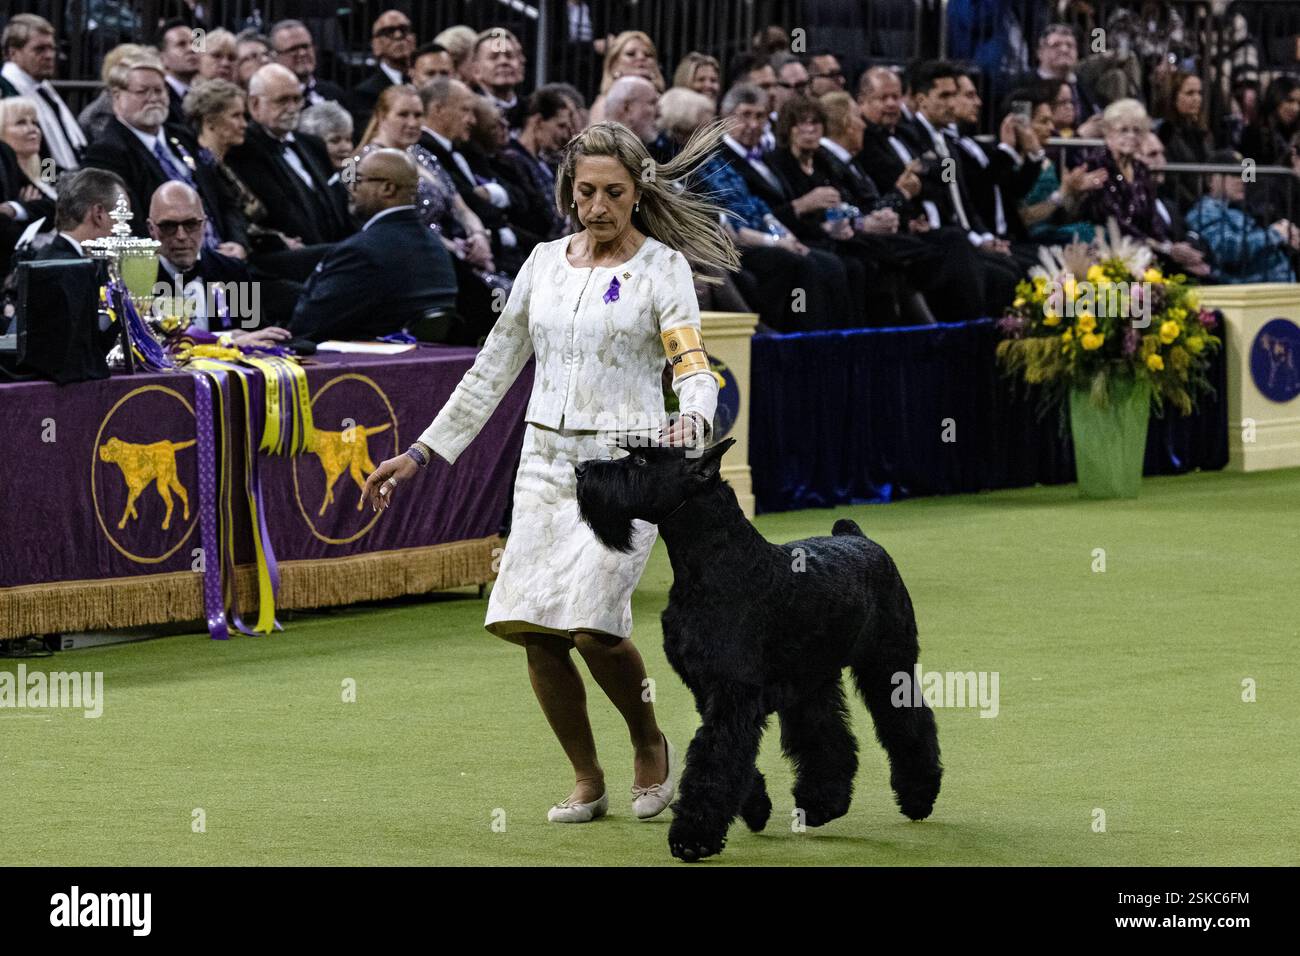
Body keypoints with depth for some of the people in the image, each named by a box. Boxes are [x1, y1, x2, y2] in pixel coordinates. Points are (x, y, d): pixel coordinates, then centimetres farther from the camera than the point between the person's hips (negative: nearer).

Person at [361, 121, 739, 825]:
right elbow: (493, 369, 16)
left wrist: (691, 420, -38)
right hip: (546, 460, 5)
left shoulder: (662, 266, -3)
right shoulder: (545, 262, 10)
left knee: (590, 623, -19)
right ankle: (587, 780, 11)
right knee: (532, 624, -6)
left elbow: (693, 367, -14)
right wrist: (419, 456, 15)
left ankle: (650, 745, 9)